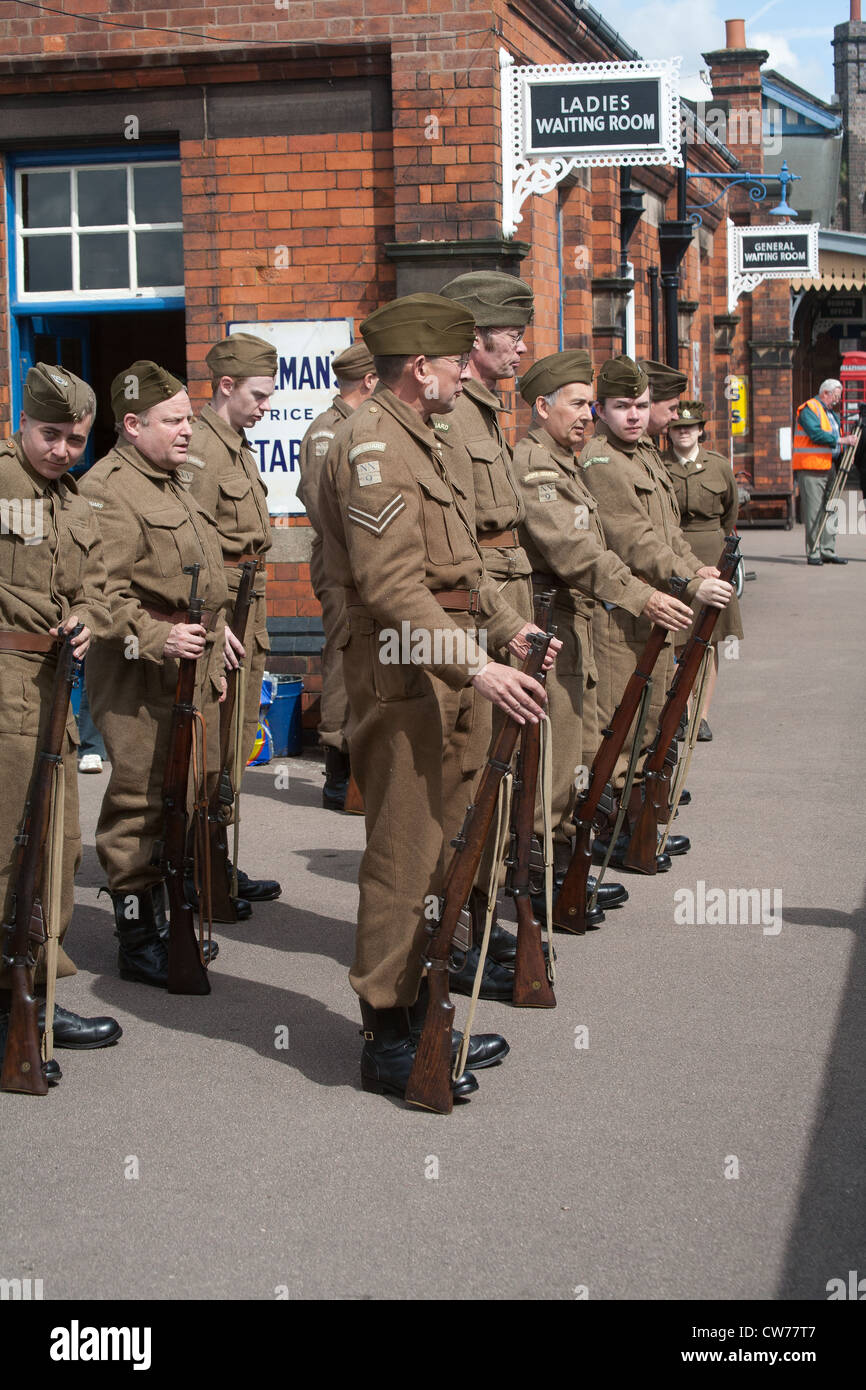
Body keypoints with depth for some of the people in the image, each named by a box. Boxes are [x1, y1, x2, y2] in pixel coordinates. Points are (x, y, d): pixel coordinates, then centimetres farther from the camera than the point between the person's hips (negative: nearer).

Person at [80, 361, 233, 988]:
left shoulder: (173, 483, 18)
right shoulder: (107, 490, -14)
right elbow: (99, 592, -22)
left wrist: (216, 625, 27)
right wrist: (154, 639, -30)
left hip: (193, 664, 10)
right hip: (140, 672, -10)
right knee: (139, 805, -4)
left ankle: (170, 922, 28)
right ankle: (138, 941, 5)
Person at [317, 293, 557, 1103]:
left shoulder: (427, 443, 19)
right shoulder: (372, 445, -15)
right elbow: (392, 585, -23)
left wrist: (506, 628, 20)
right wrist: (475, 665, -27)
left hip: (448, 674, 10)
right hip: (404, 674, -10)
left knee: (434, 850, 15)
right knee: (402, 858, -5)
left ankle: (419, 1013, 26)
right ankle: (387, 1042, 4)